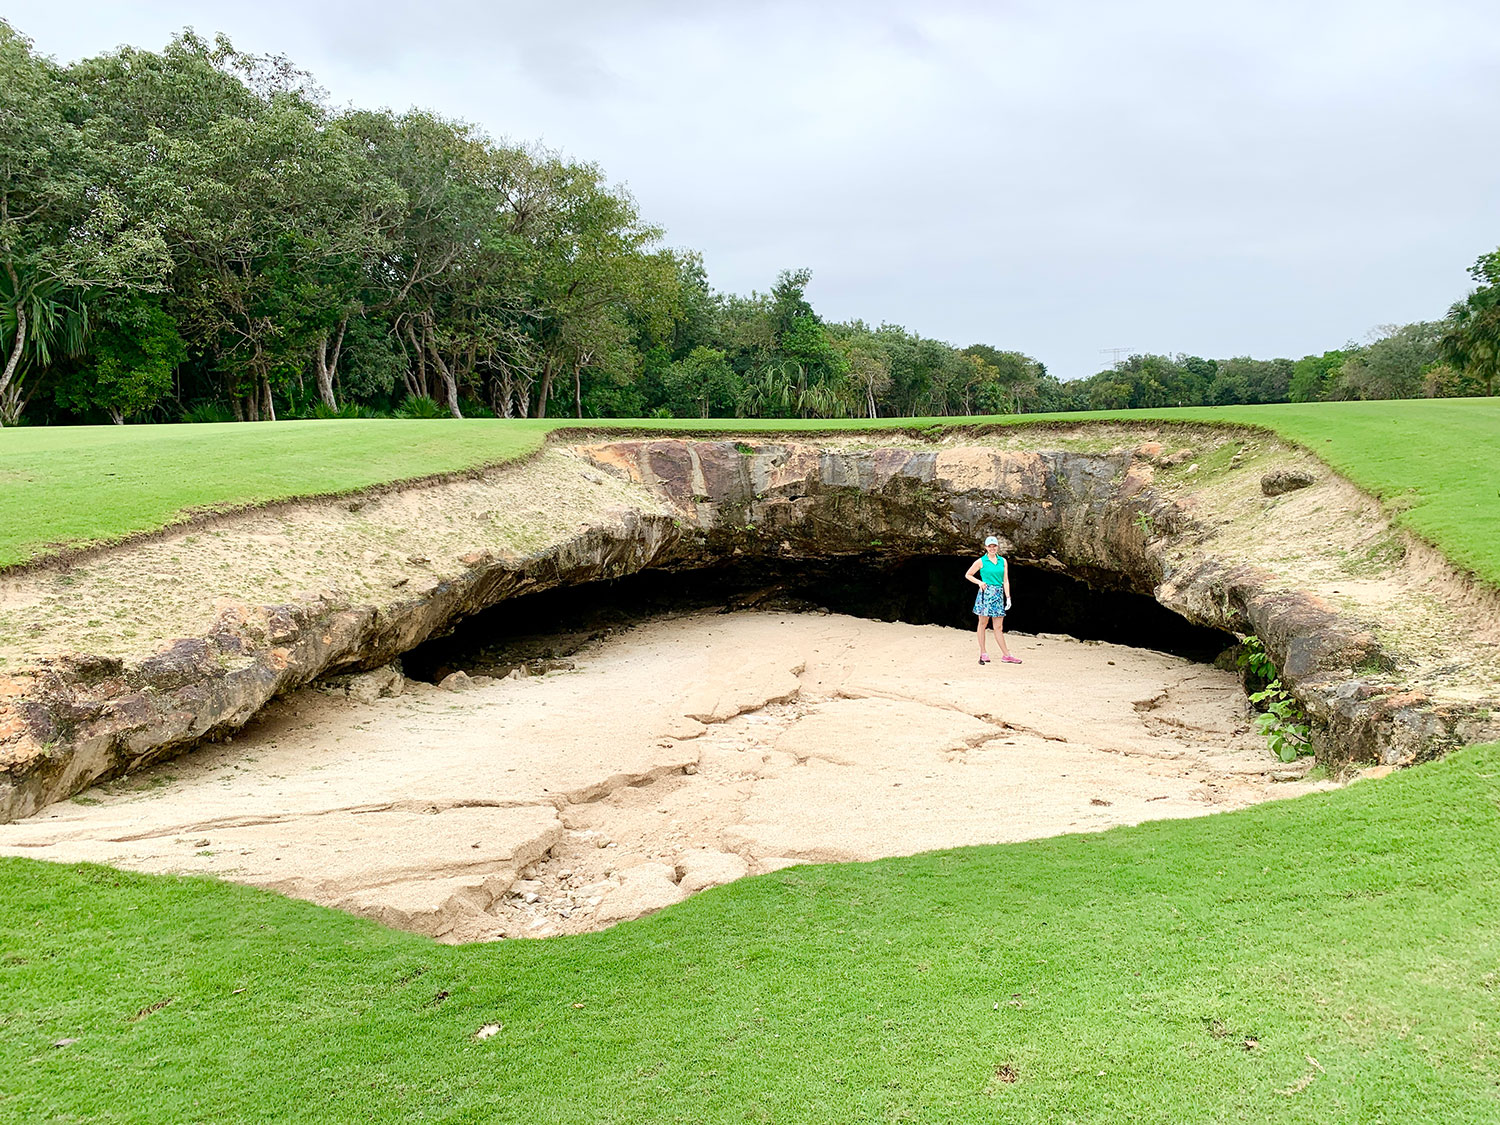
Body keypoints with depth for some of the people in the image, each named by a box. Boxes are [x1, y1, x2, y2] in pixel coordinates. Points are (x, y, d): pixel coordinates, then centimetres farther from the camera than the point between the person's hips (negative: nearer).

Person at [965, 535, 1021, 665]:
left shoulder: (1003, 561, 10)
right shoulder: (981, 561, 1)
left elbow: (1005, 580, 10)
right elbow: (968, 575, 9)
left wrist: (1008, 597, 4)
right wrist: (979, 582, -7)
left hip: (998, 595, 3)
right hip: (985, 594, -3)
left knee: (999, 627, 4)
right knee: (983, 624, 3)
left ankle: (1006, 655, 5)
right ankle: (983, 653, 10)